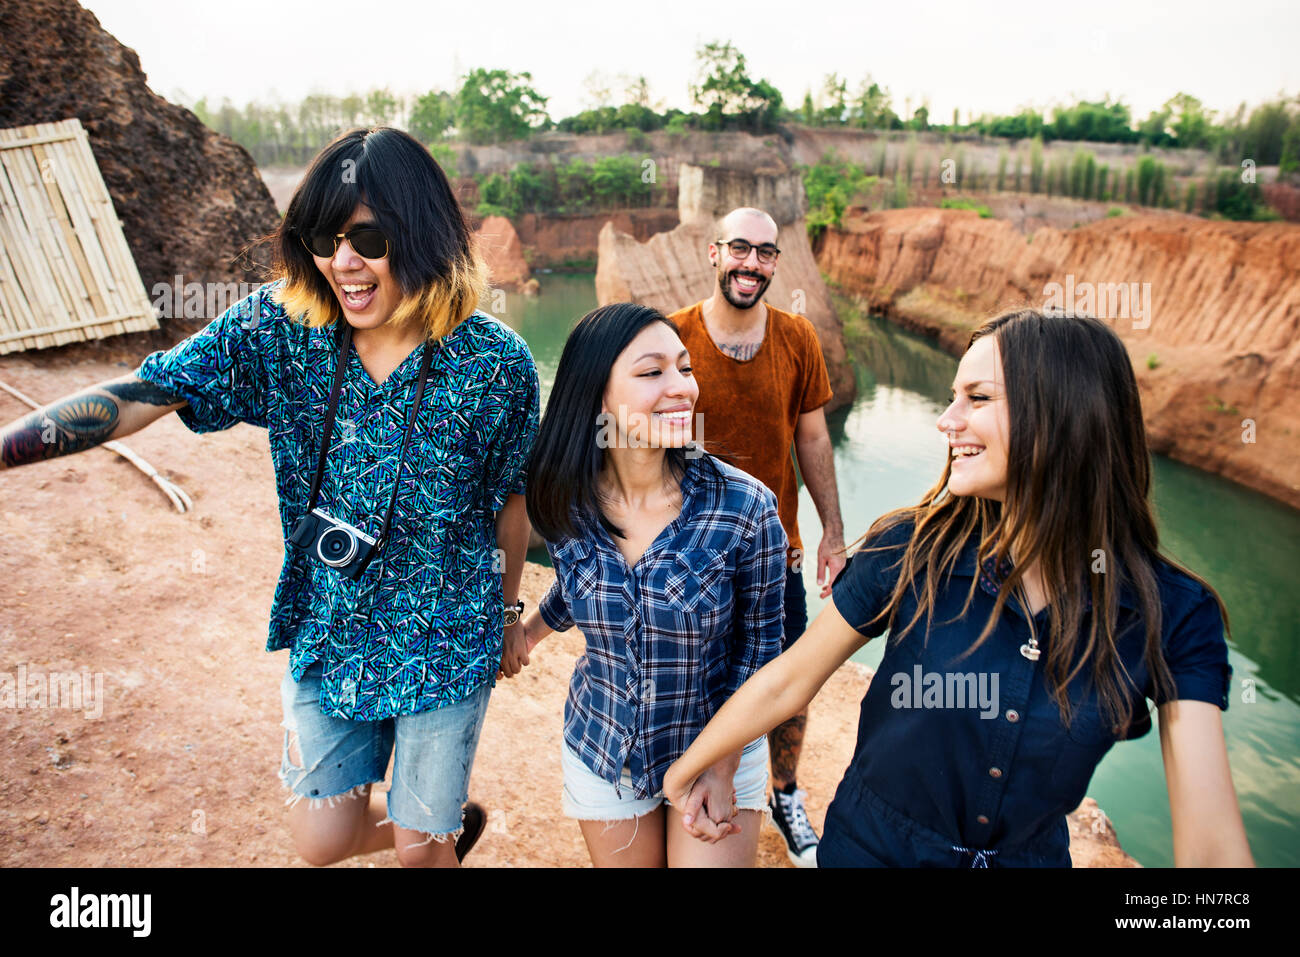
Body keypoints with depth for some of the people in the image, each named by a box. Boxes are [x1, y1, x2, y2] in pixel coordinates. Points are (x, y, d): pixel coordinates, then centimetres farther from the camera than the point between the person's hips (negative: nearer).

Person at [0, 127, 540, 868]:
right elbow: (143, 393, -14)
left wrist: (509, 609, 6)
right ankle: (452, 822, 45)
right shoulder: (280, 327, -10)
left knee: (417, 847, 14)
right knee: (323, 839, 16)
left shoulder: (494, 361, -17)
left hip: (445, 648, -2)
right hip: (328, 635, 3)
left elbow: (512, 497, -5)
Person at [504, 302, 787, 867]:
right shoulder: (566, 504, -16)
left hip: (718, 746, -2)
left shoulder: (744, 507, -23)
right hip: (601, 752, 3)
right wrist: (524, 634, 21)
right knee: (624, 862, 21)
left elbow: (760, 643, -10)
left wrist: (723, 768, -8)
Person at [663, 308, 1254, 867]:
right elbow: (786, 682, -11)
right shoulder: (911, 552, -19)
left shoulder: (1171, 617, -17)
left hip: (1032, 855, 1)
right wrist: (685, 770, -3)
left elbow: (1212, 844, -17)